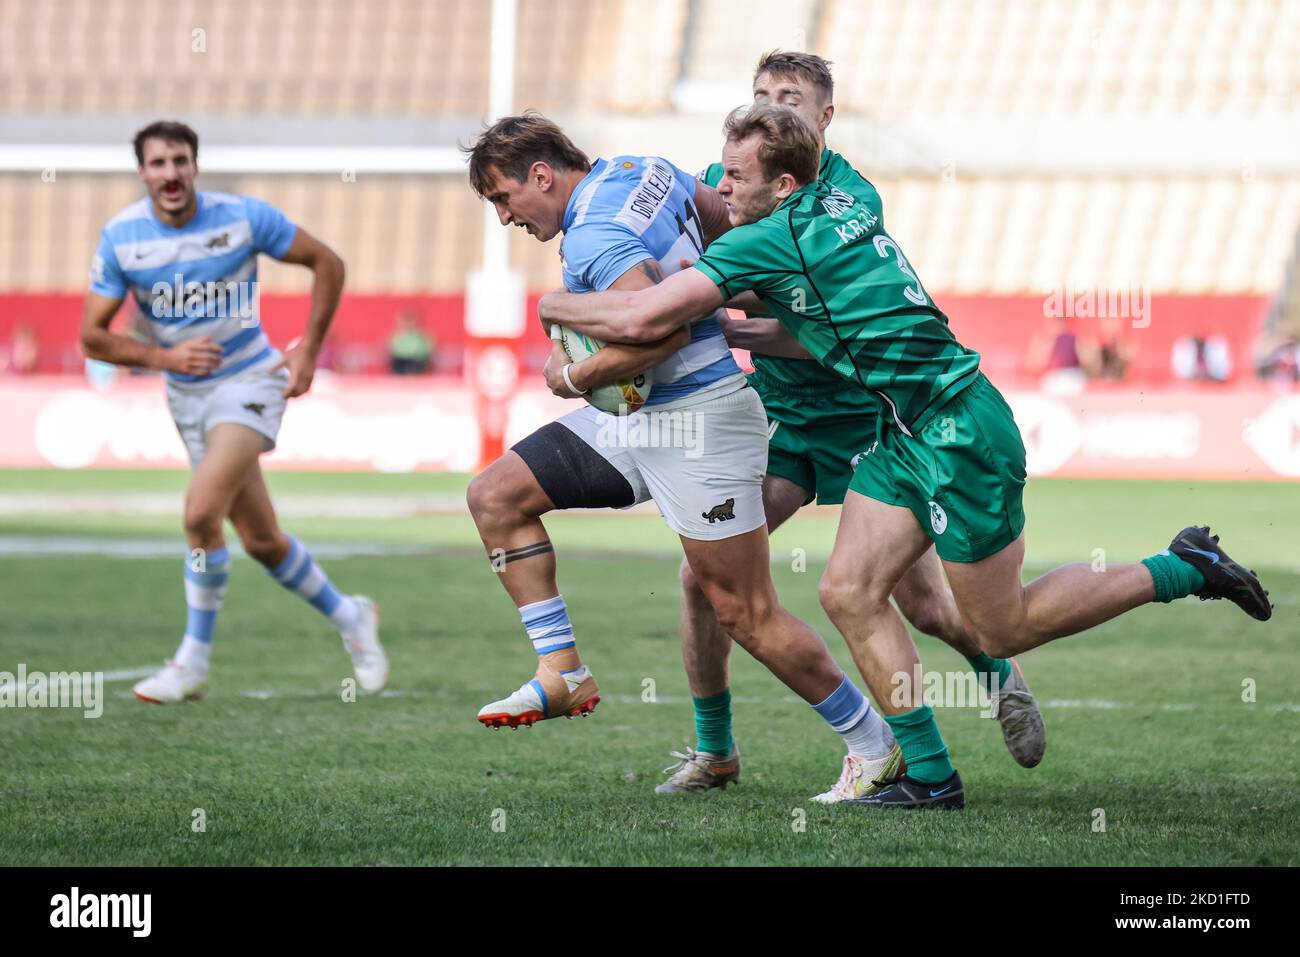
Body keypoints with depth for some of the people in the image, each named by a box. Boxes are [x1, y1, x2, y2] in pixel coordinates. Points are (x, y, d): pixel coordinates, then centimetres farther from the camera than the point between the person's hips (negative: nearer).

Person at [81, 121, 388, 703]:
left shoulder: (243, 217, -13)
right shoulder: (121, 237, -8)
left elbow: (326, 263, -1)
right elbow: (93, 337, -3)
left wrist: (308, 350, -5)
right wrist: (164, 357, -17)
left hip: (249, 382, -4)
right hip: (187, 394, 4)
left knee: (201, 512, -23)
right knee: (261, 541, 8)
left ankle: (193, 662, -9)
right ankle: (348, 617, 34)